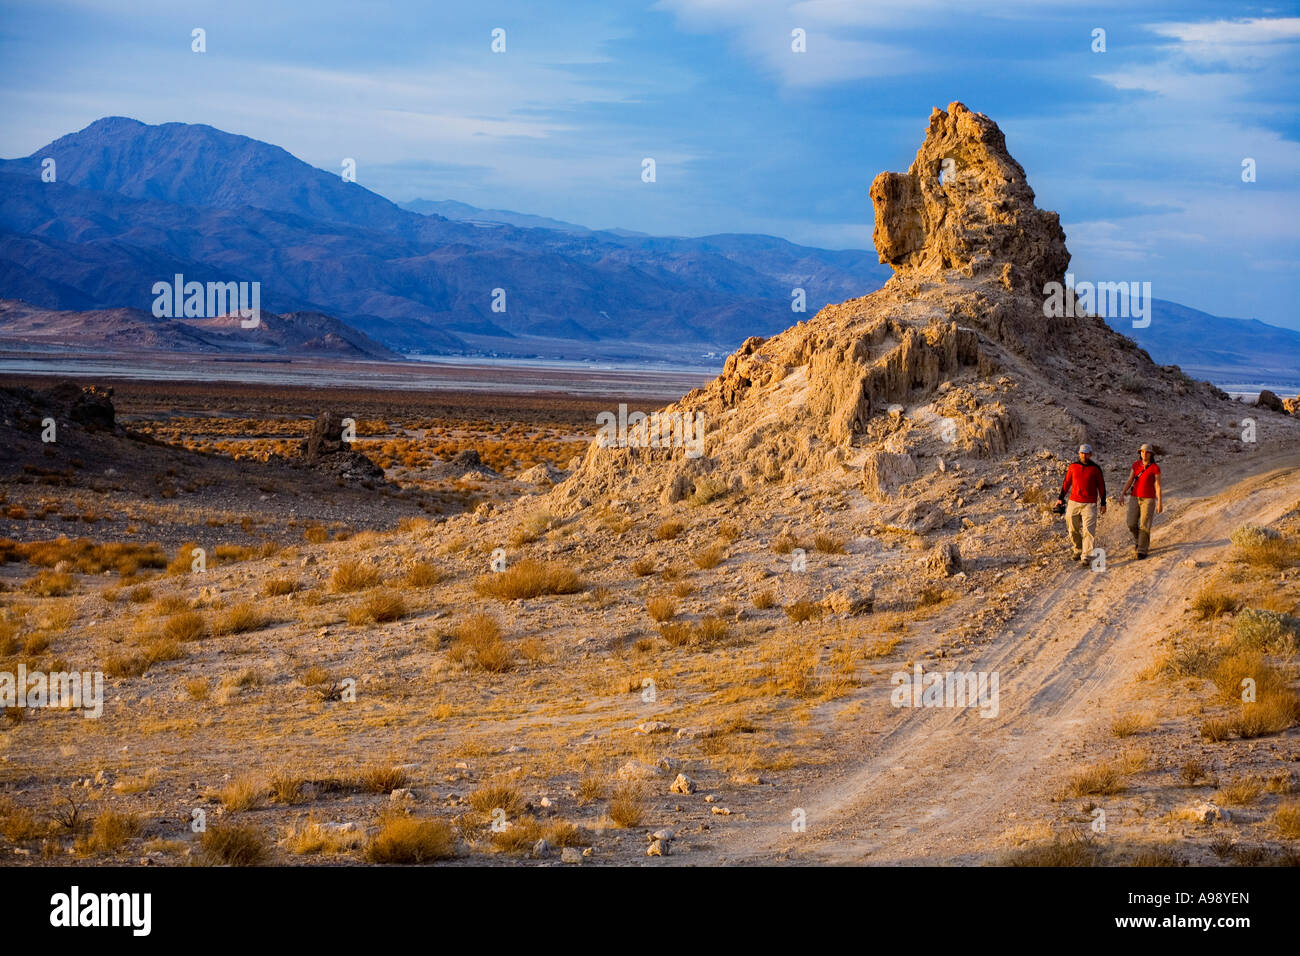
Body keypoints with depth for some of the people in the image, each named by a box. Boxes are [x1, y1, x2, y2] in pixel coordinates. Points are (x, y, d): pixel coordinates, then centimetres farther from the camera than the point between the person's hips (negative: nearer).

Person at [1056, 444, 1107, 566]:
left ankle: (1086, 557, -12)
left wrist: (1103, 503, 4)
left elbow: (1101, 486, 5)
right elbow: (1066, 483, 15)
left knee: (1088, 531, -10)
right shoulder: (1073, 466, 6)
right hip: (1073, 503, 3)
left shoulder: (1095, 468, 0)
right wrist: (1060, 498, 14)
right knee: (1073, 529, 8)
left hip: (1090, 504, -3)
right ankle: (1077, 551, 28)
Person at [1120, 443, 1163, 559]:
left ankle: (1142, 550, 4)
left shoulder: (1155, 468, -8)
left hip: (1148, 499, -4)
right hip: (1135, 498, 4)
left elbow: (1158, 486, -7)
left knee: (1144, 526, -8)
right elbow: (1129, 481, 3)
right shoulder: (1136, 465, 4)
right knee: (1132, 525, -1)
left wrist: (1160, 504, -7)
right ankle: (1138, 538, 31)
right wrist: (1122, 494, -9)